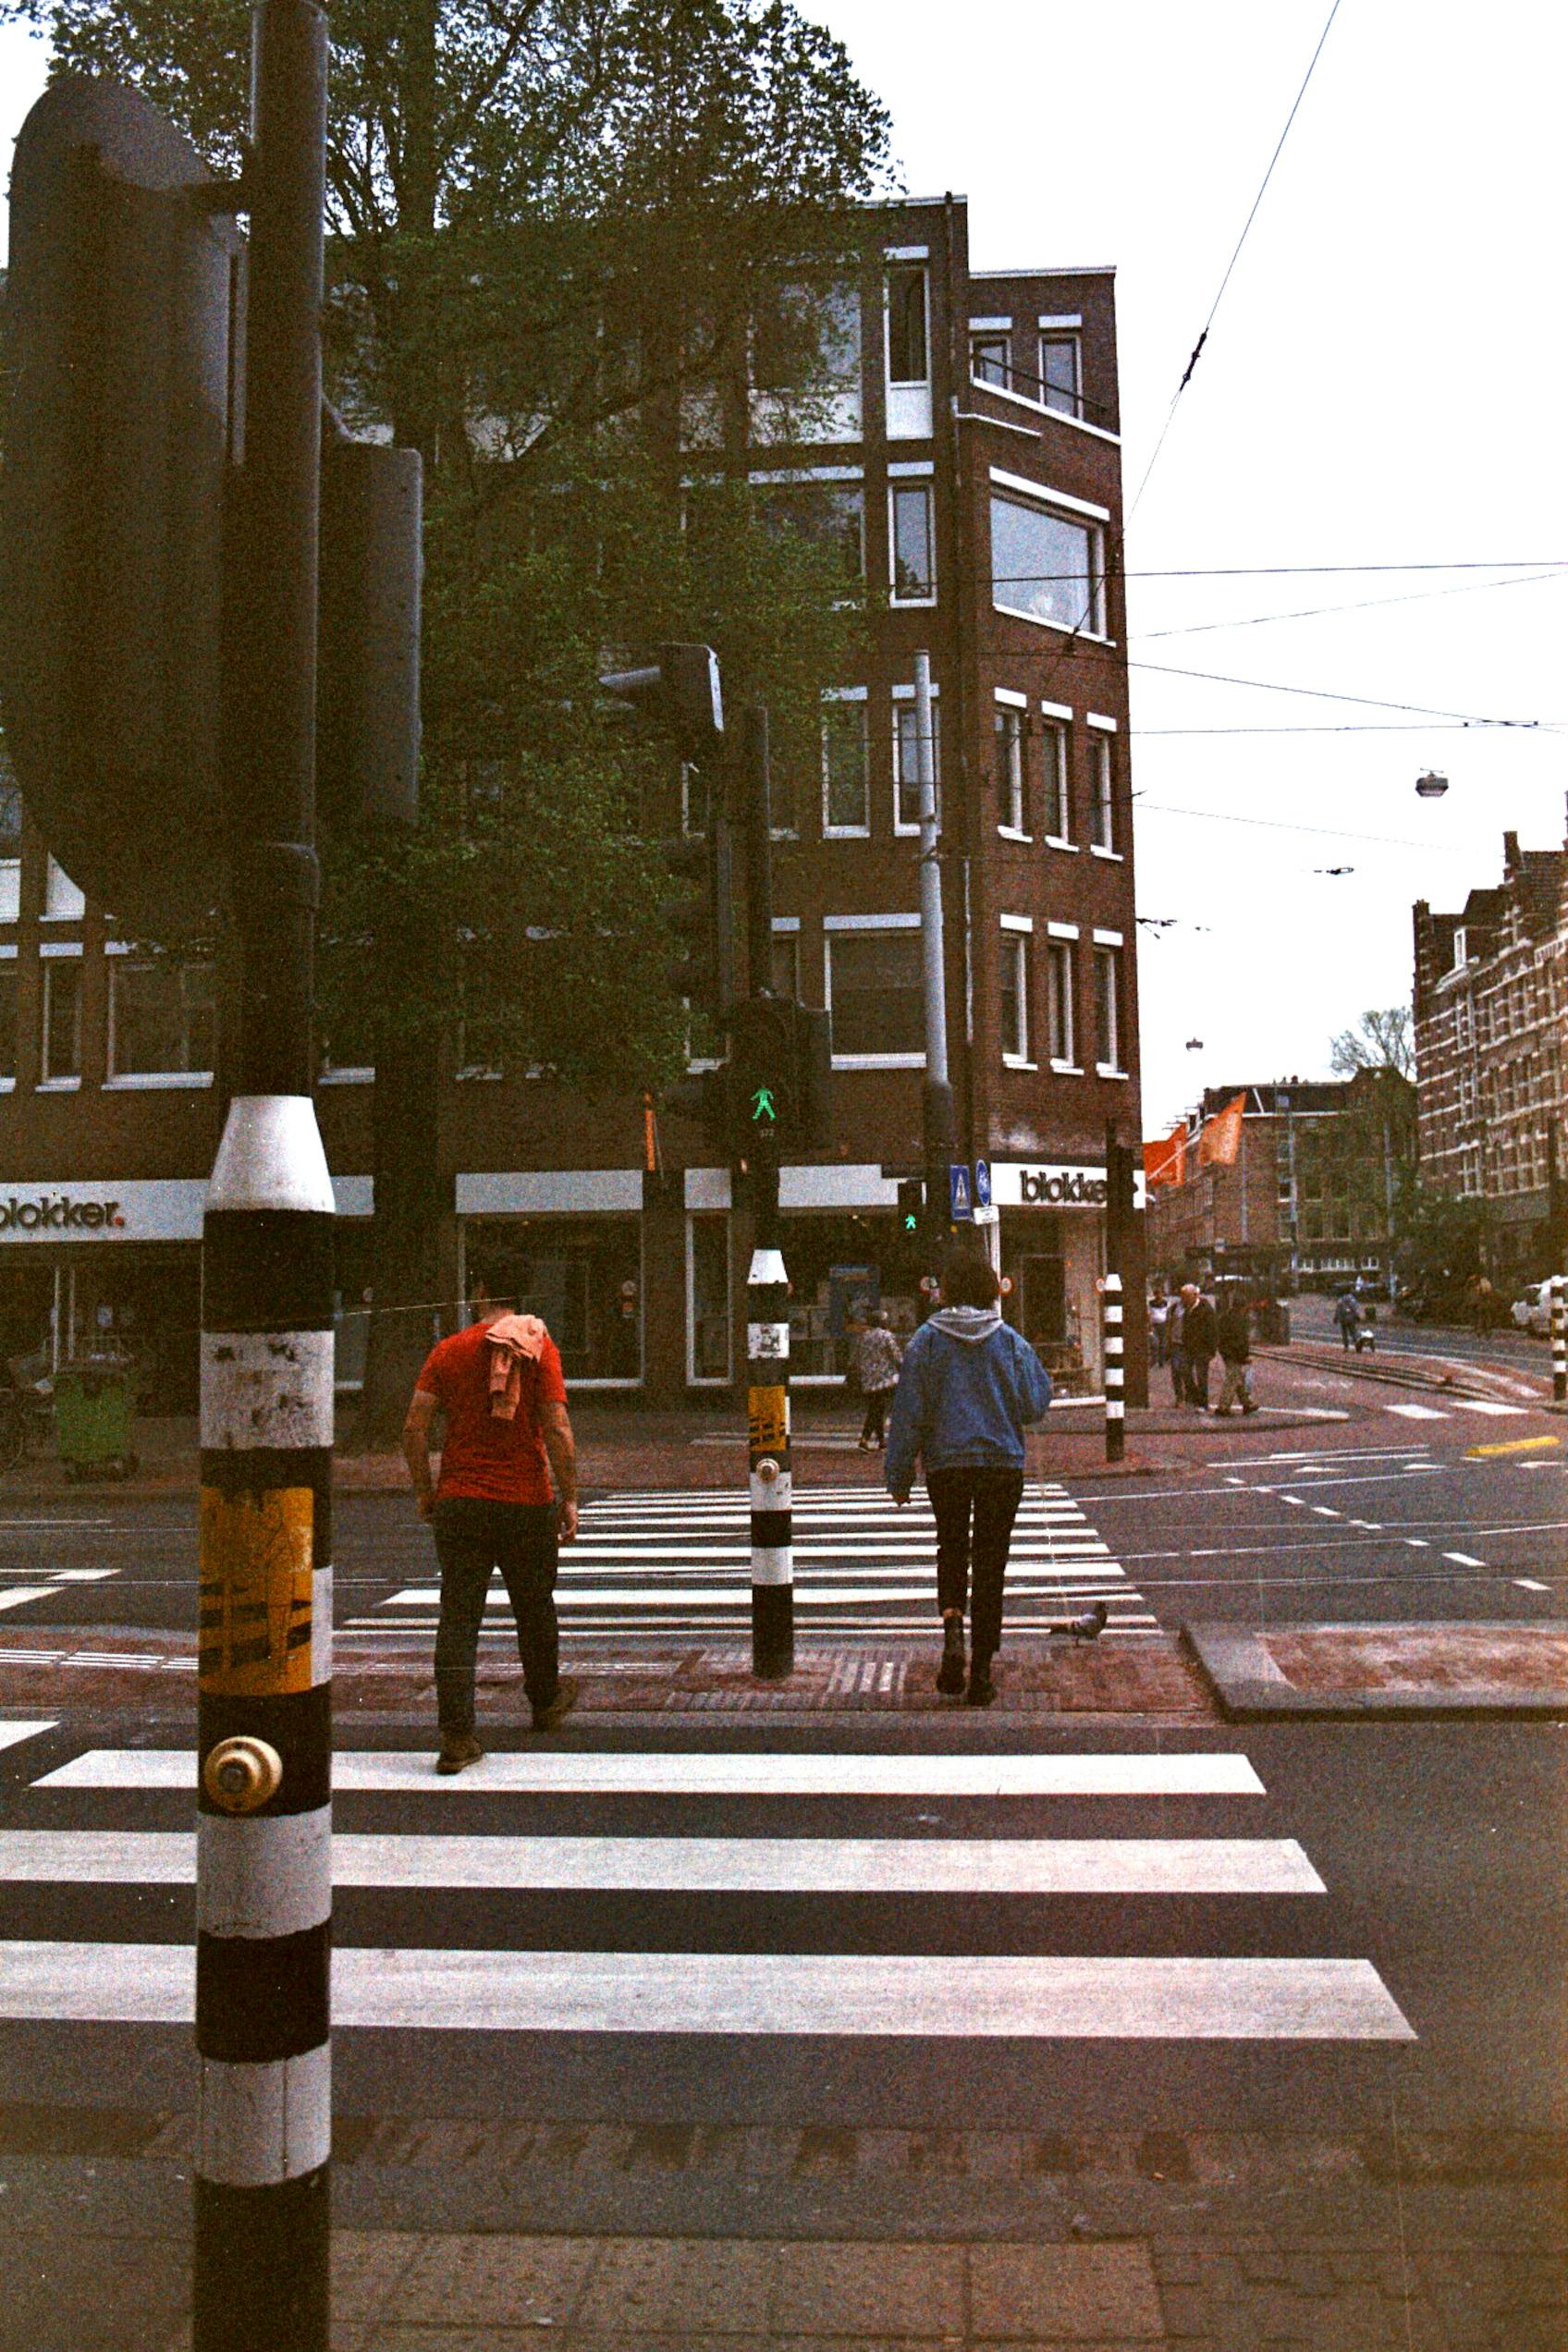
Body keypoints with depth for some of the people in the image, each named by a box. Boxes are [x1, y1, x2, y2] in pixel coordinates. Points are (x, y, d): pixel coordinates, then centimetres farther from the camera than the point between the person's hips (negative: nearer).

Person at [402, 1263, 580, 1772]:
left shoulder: (448, 1351, 1)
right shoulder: (539, 1347, -4)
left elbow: (414, 1428, -4)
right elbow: (558, 1430, -11)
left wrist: (424, 1492, 7)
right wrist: (569, 1497, -3)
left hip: (459, 1502, 1)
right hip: (526, 1503, 0)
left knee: (458, 1616, 2)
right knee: (534, 1608, 18)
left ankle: (457, 1736, -4)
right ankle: (545, 1702, 38)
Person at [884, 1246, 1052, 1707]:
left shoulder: (927, 1340, -4)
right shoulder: (1010, 1341, -3)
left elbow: (909, 1411, -3)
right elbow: (1034, 1404, -1)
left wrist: (899, 1475, 4)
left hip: (945, 1464, 0)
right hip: (1002, 1463, 0)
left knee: (951, 1549, 19)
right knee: (990, 1564, 8)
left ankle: (952, 1628, -8)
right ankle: (981, 1673, 8)